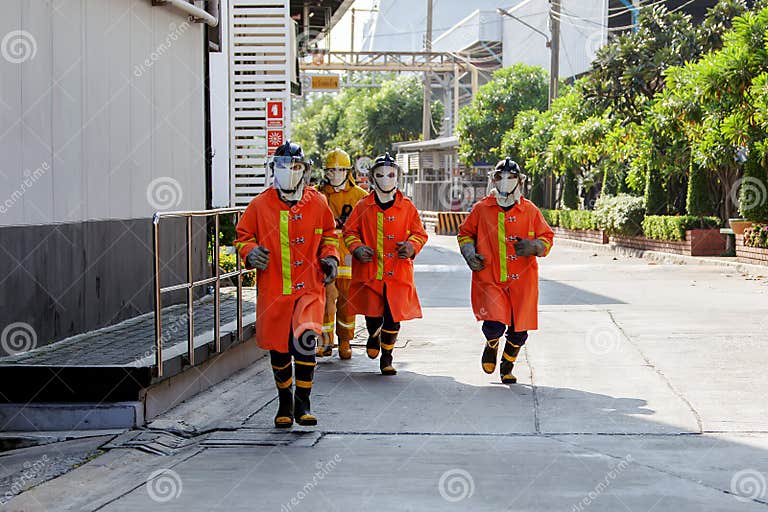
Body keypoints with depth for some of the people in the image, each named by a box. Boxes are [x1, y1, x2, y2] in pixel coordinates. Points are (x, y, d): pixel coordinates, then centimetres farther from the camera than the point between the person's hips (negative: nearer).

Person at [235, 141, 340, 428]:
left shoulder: (317, 203, 6)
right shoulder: (260, 205, 3)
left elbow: (329, 235, 19)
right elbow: (243, 236, 12)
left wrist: (330, 257, 2)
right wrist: (251, 253, -8)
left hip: (309, 288, -1)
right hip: (272, 289, 1)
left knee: (305, 339, -22)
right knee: (278, 349, 8)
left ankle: (303, 403, -8)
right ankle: (285, 403, 31)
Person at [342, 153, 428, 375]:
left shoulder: (407, 207, 5)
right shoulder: (363, 207, 5)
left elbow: (420, 233, 10)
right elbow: (349, 231, 11)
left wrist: (412, 246, -11)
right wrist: (357, 248, -8)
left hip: (398, 274, 0)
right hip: (369, 273, 0)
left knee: (393, 318, -4)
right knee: (373, 314, 1)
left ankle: (386, 358, 16)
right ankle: (374, 335, 39)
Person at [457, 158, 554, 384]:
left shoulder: (530, 211, 5)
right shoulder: (481, 209, 4)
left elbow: (547, 238, 9)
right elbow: (465, 234, 16)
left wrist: (533, 247, -12)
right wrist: (470, 255, -1)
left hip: (521, 280, 1)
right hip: (489, 279, -1)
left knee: (519, 330, 3)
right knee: (494, 325, -16)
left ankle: (507, 367, 28)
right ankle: (491, 346, 21)